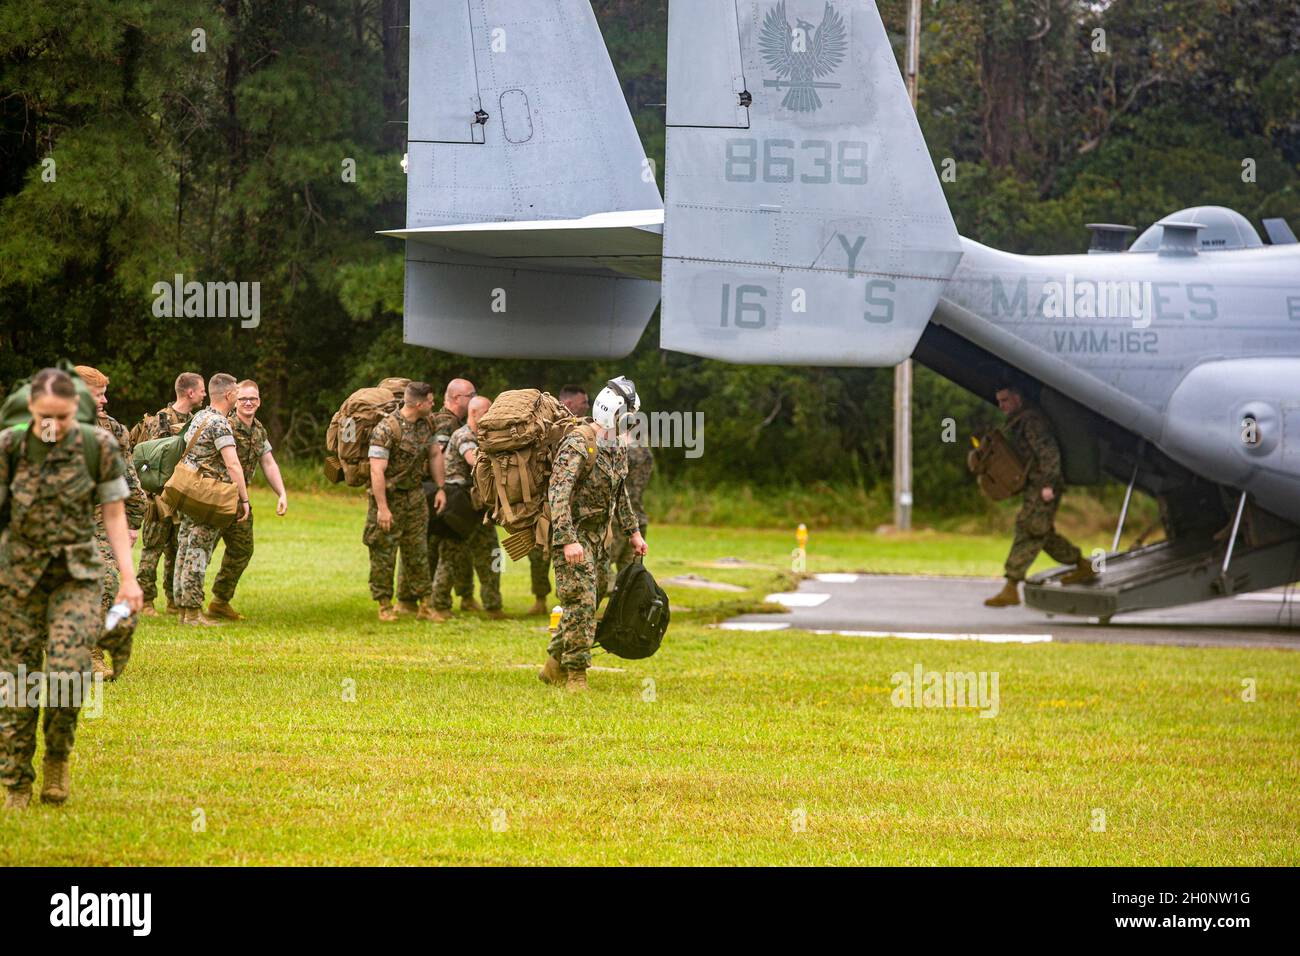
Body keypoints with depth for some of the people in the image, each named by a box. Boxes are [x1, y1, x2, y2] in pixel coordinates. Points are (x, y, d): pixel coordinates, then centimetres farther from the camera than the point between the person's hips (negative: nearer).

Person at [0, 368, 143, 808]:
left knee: (67, 672, -17)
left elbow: (114, 514, 3)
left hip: (78, 575, -1)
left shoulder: (98, 446, -4)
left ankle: (58, 756, 10)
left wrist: (128, 578, 0)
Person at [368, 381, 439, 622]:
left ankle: (424, 604, 13)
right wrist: (382, 507, -25)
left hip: (415, 495, 7)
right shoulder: (387, 429, -21)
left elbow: (434, 454, 17)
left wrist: (440, 488, 13)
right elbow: (377, 470, -23)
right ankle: (385, 605, 9)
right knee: (384, 552, 1)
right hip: (389, 496, -7)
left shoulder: (426, 423, 2)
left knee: (418, 551, 8)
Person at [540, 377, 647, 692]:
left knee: (586, 603, 12)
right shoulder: (578, 447, -19)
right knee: (580, 603, -11)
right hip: (573, 534, -9)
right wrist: (568, 540, -32)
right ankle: (576, 675, -7)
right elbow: (558, 495, -25)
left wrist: (632, 531, 22)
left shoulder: (618, 449, 9)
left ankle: (555, 666, 24)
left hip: (598, 536, 9)